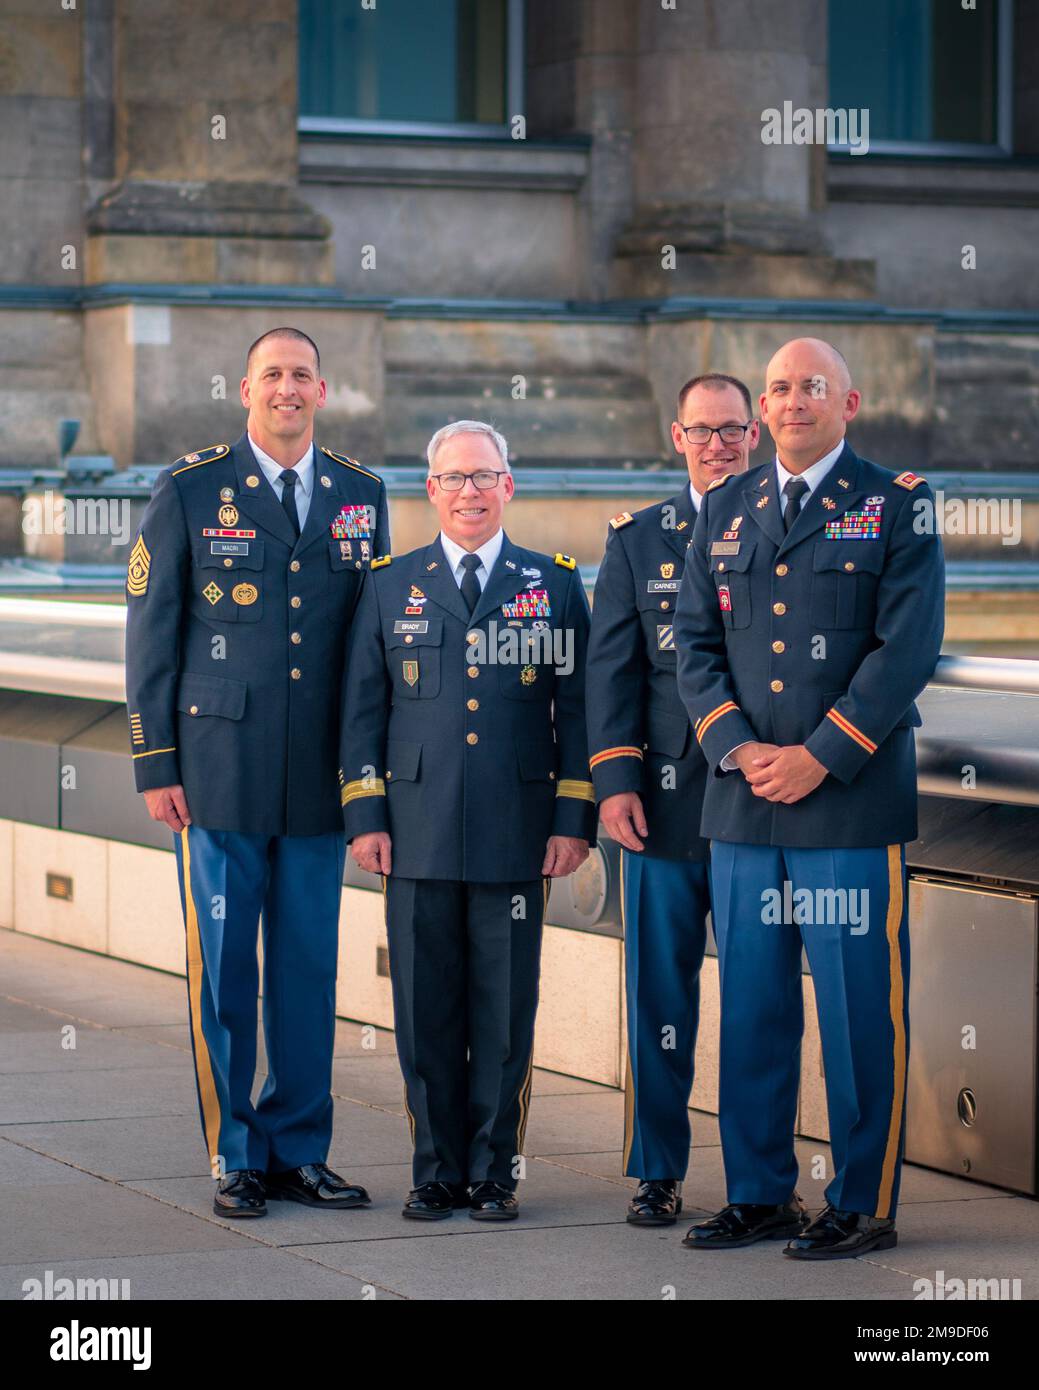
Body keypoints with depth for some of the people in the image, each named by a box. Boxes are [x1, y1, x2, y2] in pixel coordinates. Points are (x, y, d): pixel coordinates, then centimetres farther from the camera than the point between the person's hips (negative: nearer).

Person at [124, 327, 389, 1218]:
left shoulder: (361, 495, 9)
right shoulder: (191, 492, 1)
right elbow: (150, 633, 1)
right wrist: (155, 763, -4)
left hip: (321, 778, 3)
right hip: (219, 770, -3)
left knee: (310, 968, 7)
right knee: (224, 968, 1)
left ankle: (298, 1150, 17)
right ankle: (235, 1158, 11)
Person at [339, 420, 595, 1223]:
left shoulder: (556, 584, 9)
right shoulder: (390, 586, 11)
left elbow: (578, 706, 7)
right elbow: (363, 707, 10)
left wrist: (574, 820, -1)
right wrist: (365, 816, 1)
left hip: (517, 841, -1)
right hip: (419, 836, 1)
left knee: (506, 1012, 1)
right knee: (426, 1012, 3)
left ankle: (494, 1173, 11)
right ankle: (437, 1172, 13)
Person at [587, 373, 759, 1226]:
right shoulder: (637, 540, 9)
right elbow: (612, 667, 5)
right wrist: (615, 781, -4)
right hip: (667, 802, 1)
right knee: (661, 992, 3)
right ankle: (658, 1174, 12)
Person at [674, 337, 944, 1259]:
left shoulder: (898, 506, 1)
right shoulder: (725, 509, 15)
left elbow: (908, 646, -7)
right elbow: (695, 641, 11)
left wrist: (819, 757, -13)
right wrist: (736, 747, -5)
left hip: (853, 802, -4)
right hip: (743, 804, 4)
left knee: (860, 1010, -2)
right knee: (751, 1006, 7)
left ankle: (864, 1206, 6)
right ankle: (760, 1196, 17)